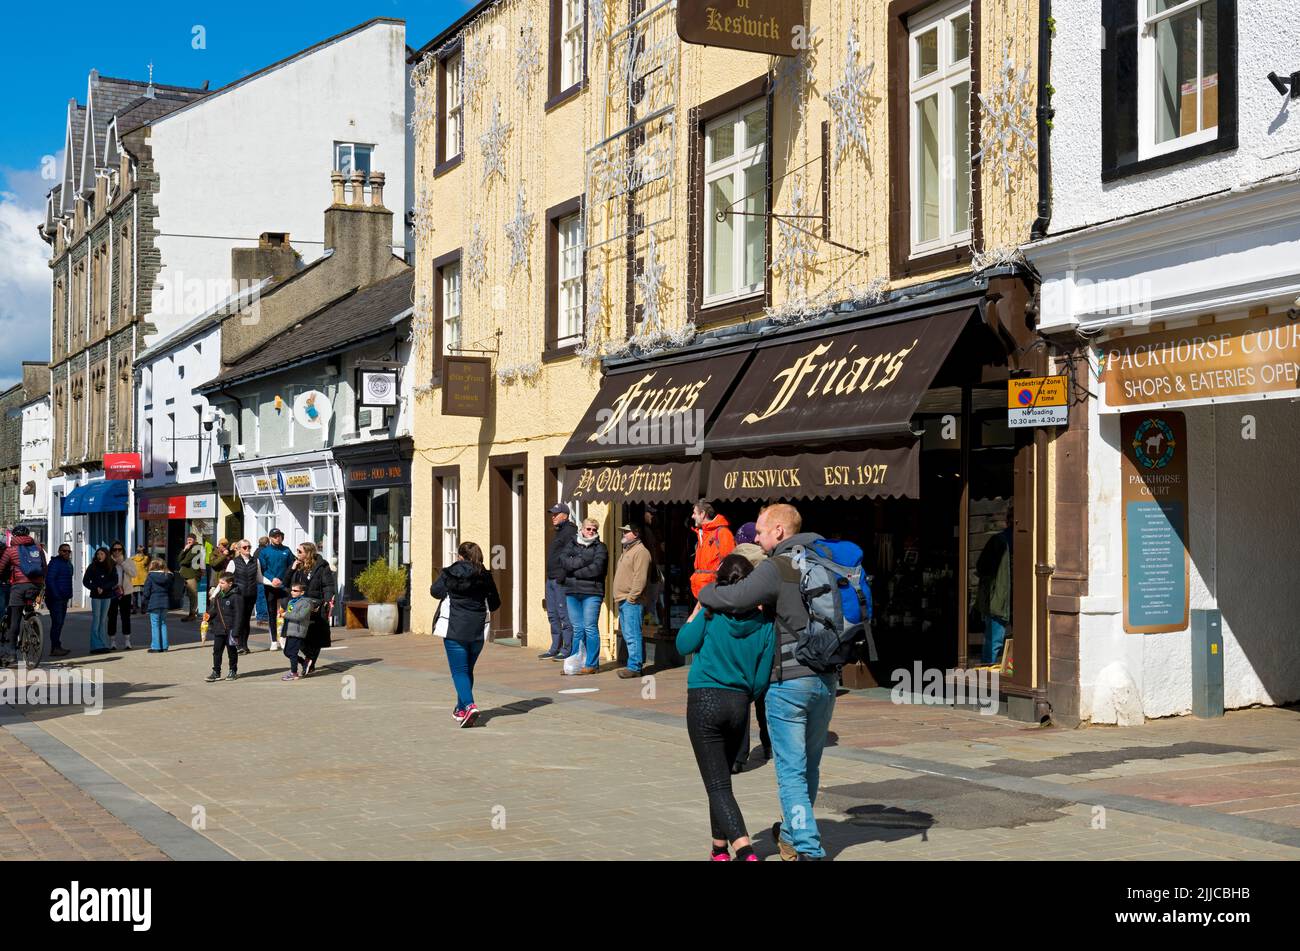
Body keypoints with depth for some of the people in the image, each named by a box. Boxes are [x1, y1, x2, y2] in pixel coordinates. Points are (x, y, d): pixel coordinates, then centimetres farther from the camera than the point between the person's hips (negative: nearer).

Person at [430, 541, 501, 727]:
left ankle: (469, 705, -23)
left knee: (459, 671, -2)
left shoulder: (449, 574, -6)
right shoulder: (485, 576, 2)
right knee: (468, 669, 18)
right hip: (478, 630, 4)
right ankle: (461, 709, 28)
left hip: (455, 629, -4)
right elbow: (495, 603, 6)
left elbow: (435, 591, 3)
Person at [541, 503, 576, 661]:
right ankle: (555, 649, 18)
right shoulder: (559, 532, 20)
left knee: (564, 615, -7)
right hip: (551, 579, 10)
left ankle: (567, 650, -3)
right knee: (552, 615, 12)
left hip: (561, 581, -10)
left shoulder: (570, 531, -11)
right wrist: (550, 576, 18)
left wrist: (562, 575, -23)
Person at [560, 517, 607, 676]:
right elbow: (563, 559, -3)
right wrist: (582, 562, -12)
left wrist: (575, 571, -5)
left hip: (591, 592, -4)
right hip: (572, 592, 4)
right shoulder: (573, 543, 14)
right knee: (577, 629, 8)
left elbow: (596, 568, -12)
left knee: (590, 628, -5)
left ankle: (592, 664, 0)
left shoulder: (600, 547, 2)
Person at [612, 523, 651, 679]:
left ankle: (634, 667, -13)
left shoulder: (641, 551, -9)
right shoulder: (626, 551, 23)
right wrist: (618, 598, 18)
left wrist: (631, 597, -20)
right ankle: (634, 665, 14)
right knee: (628, 635, 10)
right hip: (622, 601, 10)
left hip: (632, 602, -10)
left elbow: (640, 578, -17)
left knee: (632, 635, -12)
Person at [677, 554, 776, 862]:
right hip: (739, 705, 4)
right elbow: (762, 678, 3)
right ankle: (720, 848, 32)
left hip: (705, 701, -4)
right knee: (721, 779, 23)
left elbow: (683, 644, 0)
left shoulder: (712, 613, -10)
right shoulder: (764, 623, -1)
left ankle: (745, 850, -21)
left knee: (717, 786, -5)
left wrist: (698, 610, 9)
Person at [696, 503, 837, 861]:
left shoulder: (776, 568, -14)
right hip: (827, 679, 7)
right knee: (809, 767, 18)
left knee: (791, 771, -1)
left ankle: (808, 850, -5)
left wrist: (705, 593, -3)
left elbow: (735, 597, -25)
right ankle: (792, 835, 35)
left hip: (789, 681, -7)